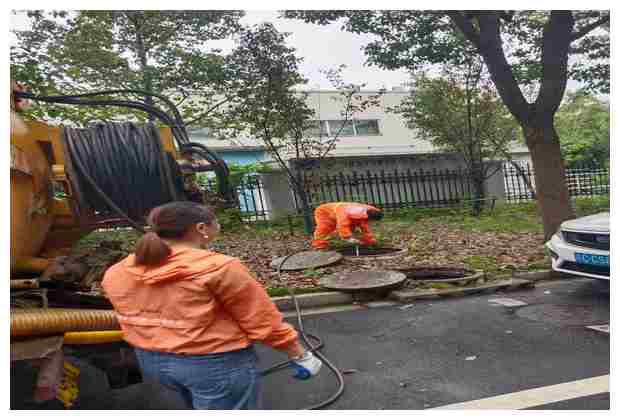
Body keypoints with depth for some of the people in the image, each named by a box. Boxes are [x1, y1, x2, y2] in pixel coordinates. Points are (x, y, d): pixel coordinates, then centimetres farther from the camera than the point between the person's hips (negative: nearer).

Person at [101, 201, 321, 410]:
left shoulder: (116, 274, -3)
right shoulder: (218, 268, -22)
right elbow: (262, 321, -17)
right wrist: (301, 355, -4)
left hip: (152, 360, 7)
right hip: (216, 363, -6)